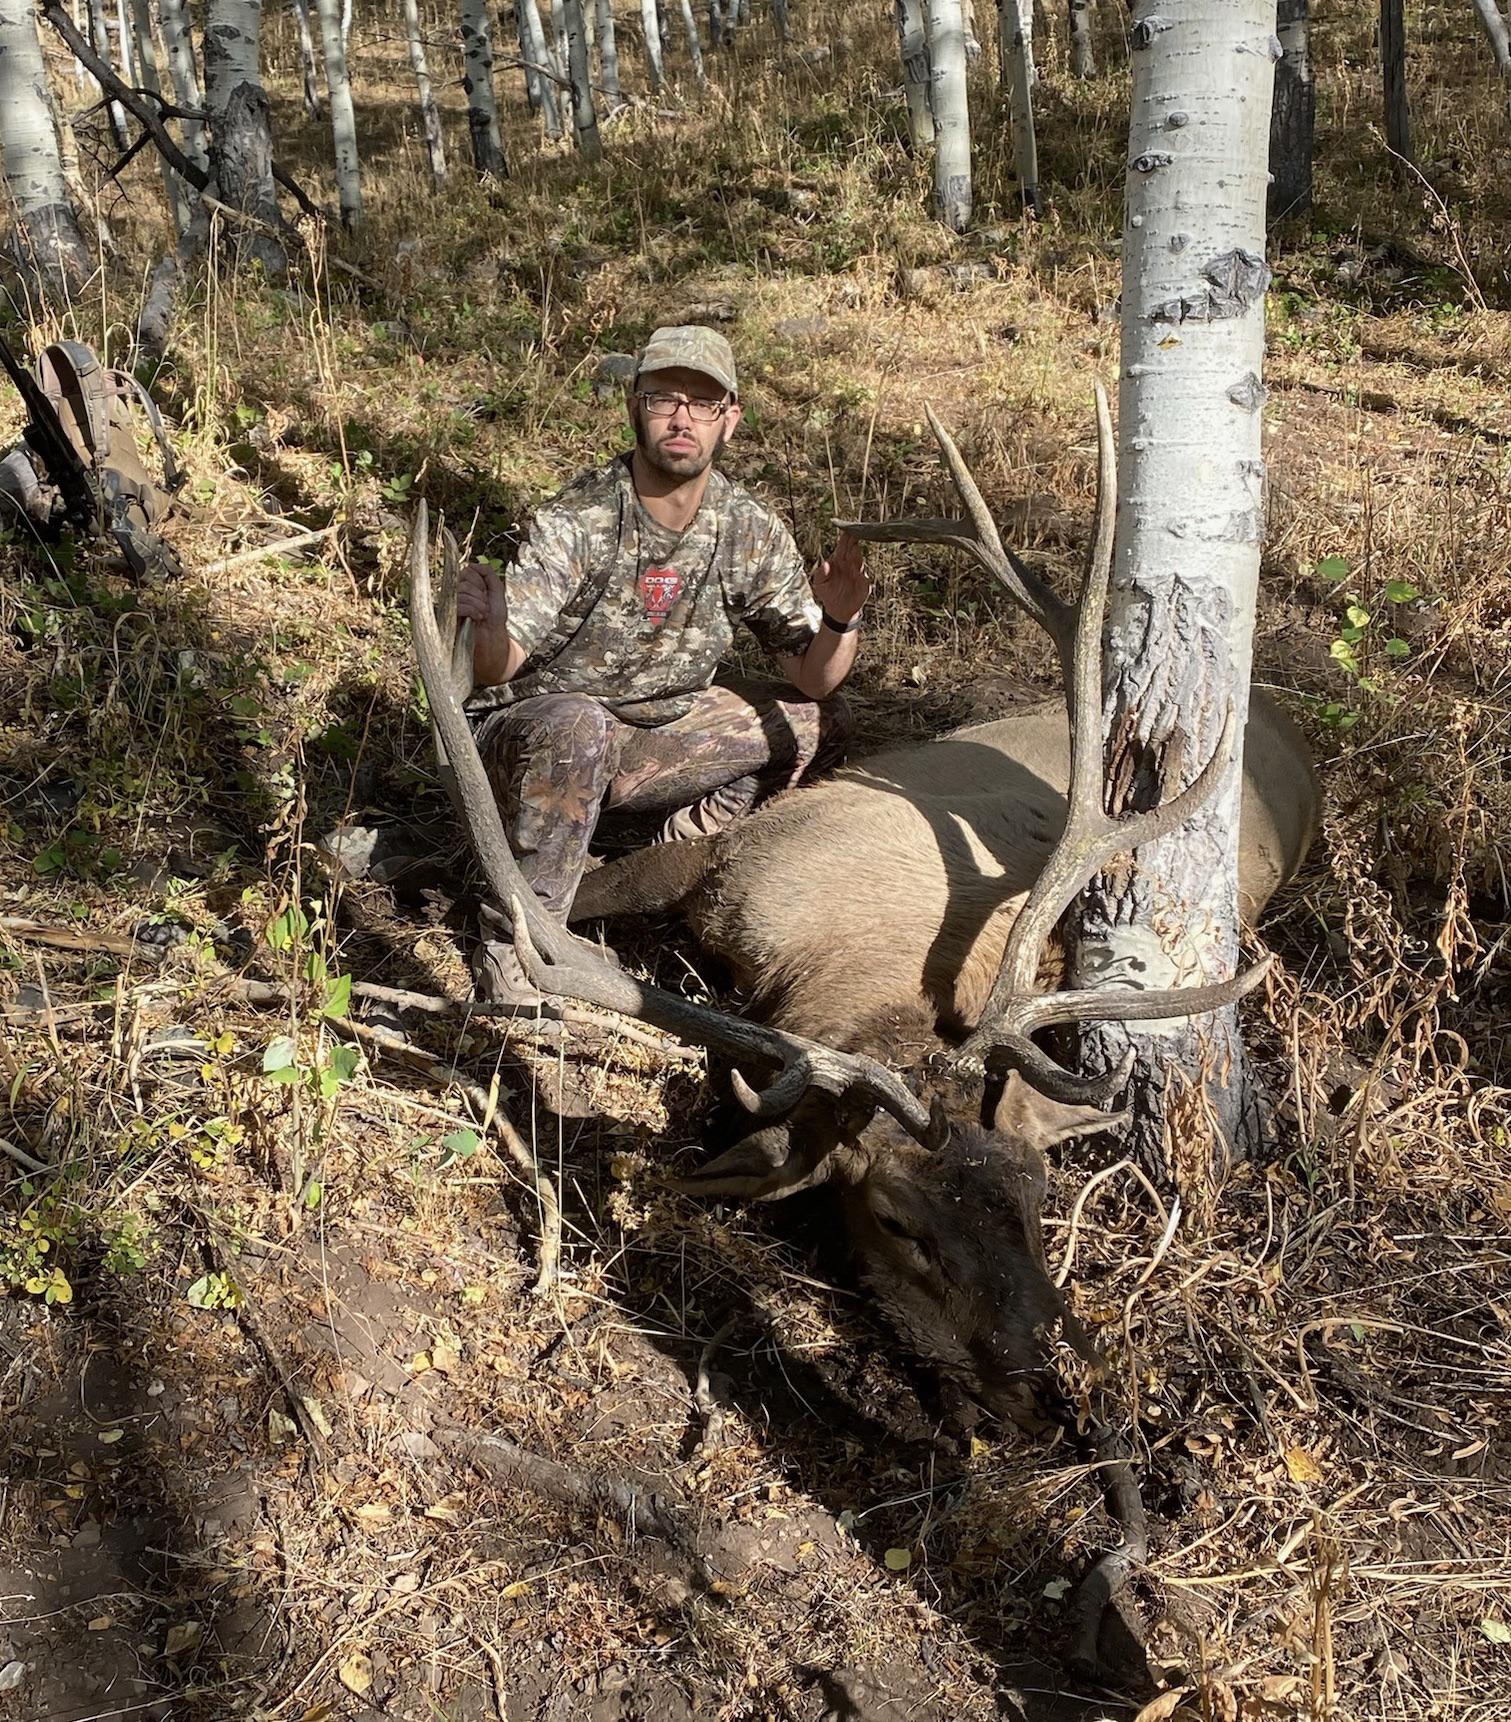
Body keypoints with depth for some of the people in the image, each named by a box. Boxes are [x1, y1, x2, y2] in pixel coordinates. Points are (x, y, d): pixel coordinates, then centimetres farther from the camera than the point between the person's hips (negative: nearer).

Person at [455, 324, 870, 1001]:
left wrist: (839, 621, -28)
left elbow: (812, 678, -7)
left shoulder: (751, 530, -7)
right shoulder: (576, 520, -21)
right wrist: (490, 624, -52)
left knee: (818, 721, -4)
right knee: (575, 724, -39)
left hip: (650, 737, 5)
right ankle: (514, 938, -22)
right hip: (528, 740, -4)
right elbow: (497, 670, -29)